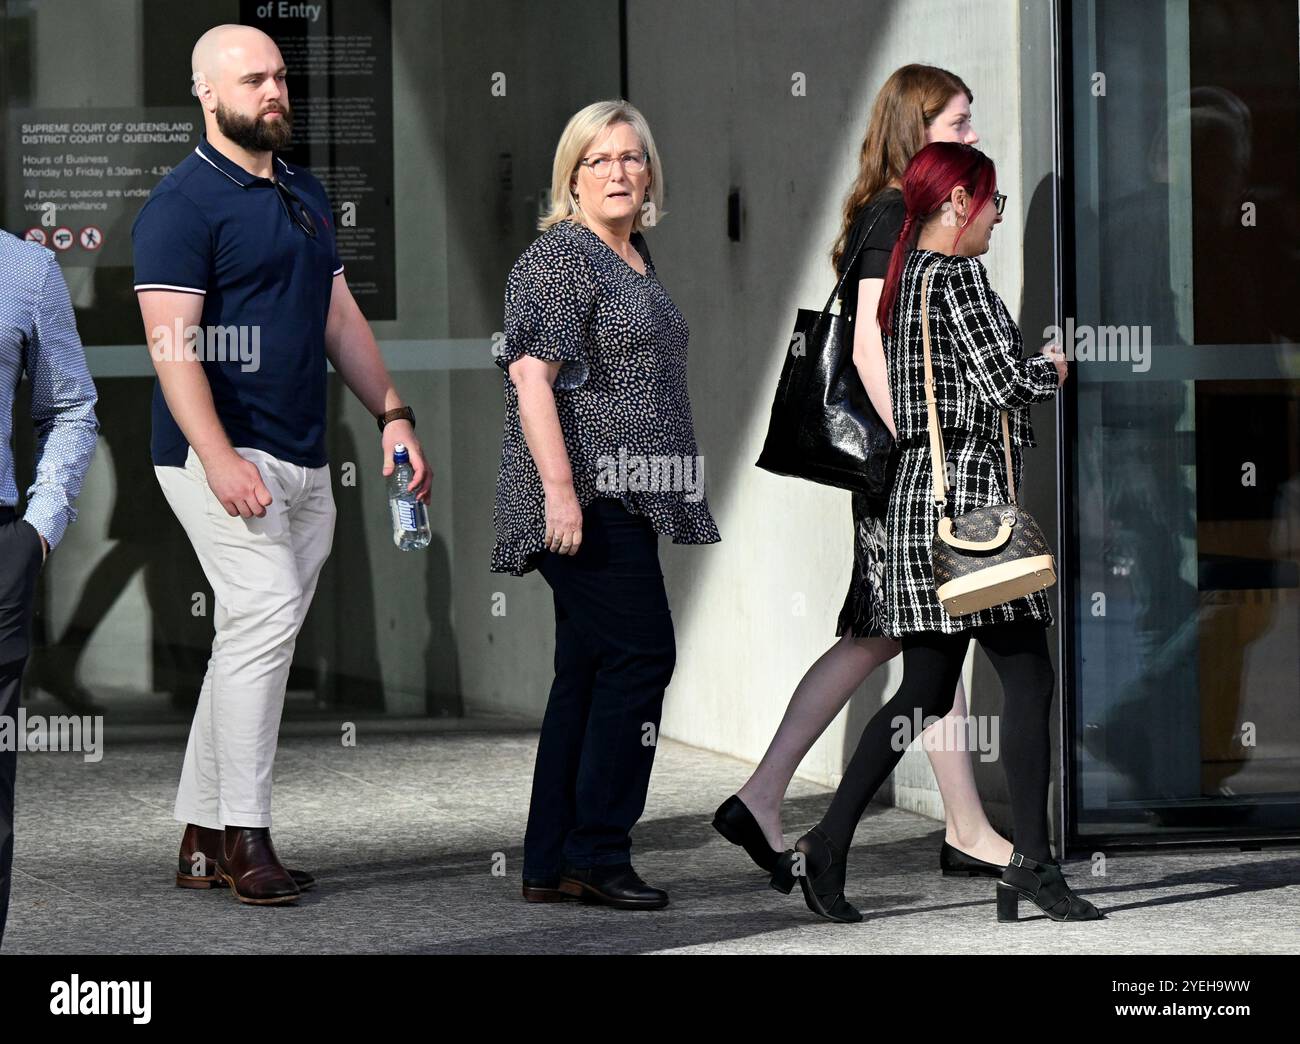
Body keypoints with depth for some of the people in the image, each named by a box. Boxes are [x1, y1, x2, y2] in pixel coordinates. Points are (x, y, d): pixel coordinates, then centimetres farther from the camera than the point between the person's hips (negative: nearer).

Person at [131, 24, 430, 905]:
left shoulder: (306, 196, 17)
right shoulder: (184, 204, -9)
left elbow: (340, 315, 23)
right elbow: (173, 344, -16)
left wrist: (393, 414, 13)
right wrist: (218, 458, -25)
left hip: (303, 461, 8)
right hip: (225, 456, -8)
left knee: (251, 640, 8)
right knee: (267, 615, -18)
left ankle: (202, 840, 13)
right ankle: (245, 834, -14)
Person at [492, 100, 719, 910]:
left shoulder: (636, 259, 18)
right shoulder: (559, 257, -11)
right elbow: (532, 375, -19)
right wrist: (560, 490, -25)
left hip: (622, 500, 9)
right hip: (584, 497, -9)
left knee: (589, 672, 8)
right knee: (640, 652, -11)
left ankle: (551, 863, 10)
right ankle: (595, 852, -6)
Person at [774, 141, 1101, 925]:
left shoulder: (909, 279, 18)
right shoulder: (958, 276, -11)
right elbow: (1005, 381, -17)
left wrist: (1032, 367, 16)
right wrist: (1055, 369, 1)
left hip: (920, 487, 10)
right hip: (969, 488, -10)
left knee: (925, 691, 10)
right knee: (1028, 677, -5)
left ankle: (826, 847, 5)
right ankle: (1032, 861, -5)